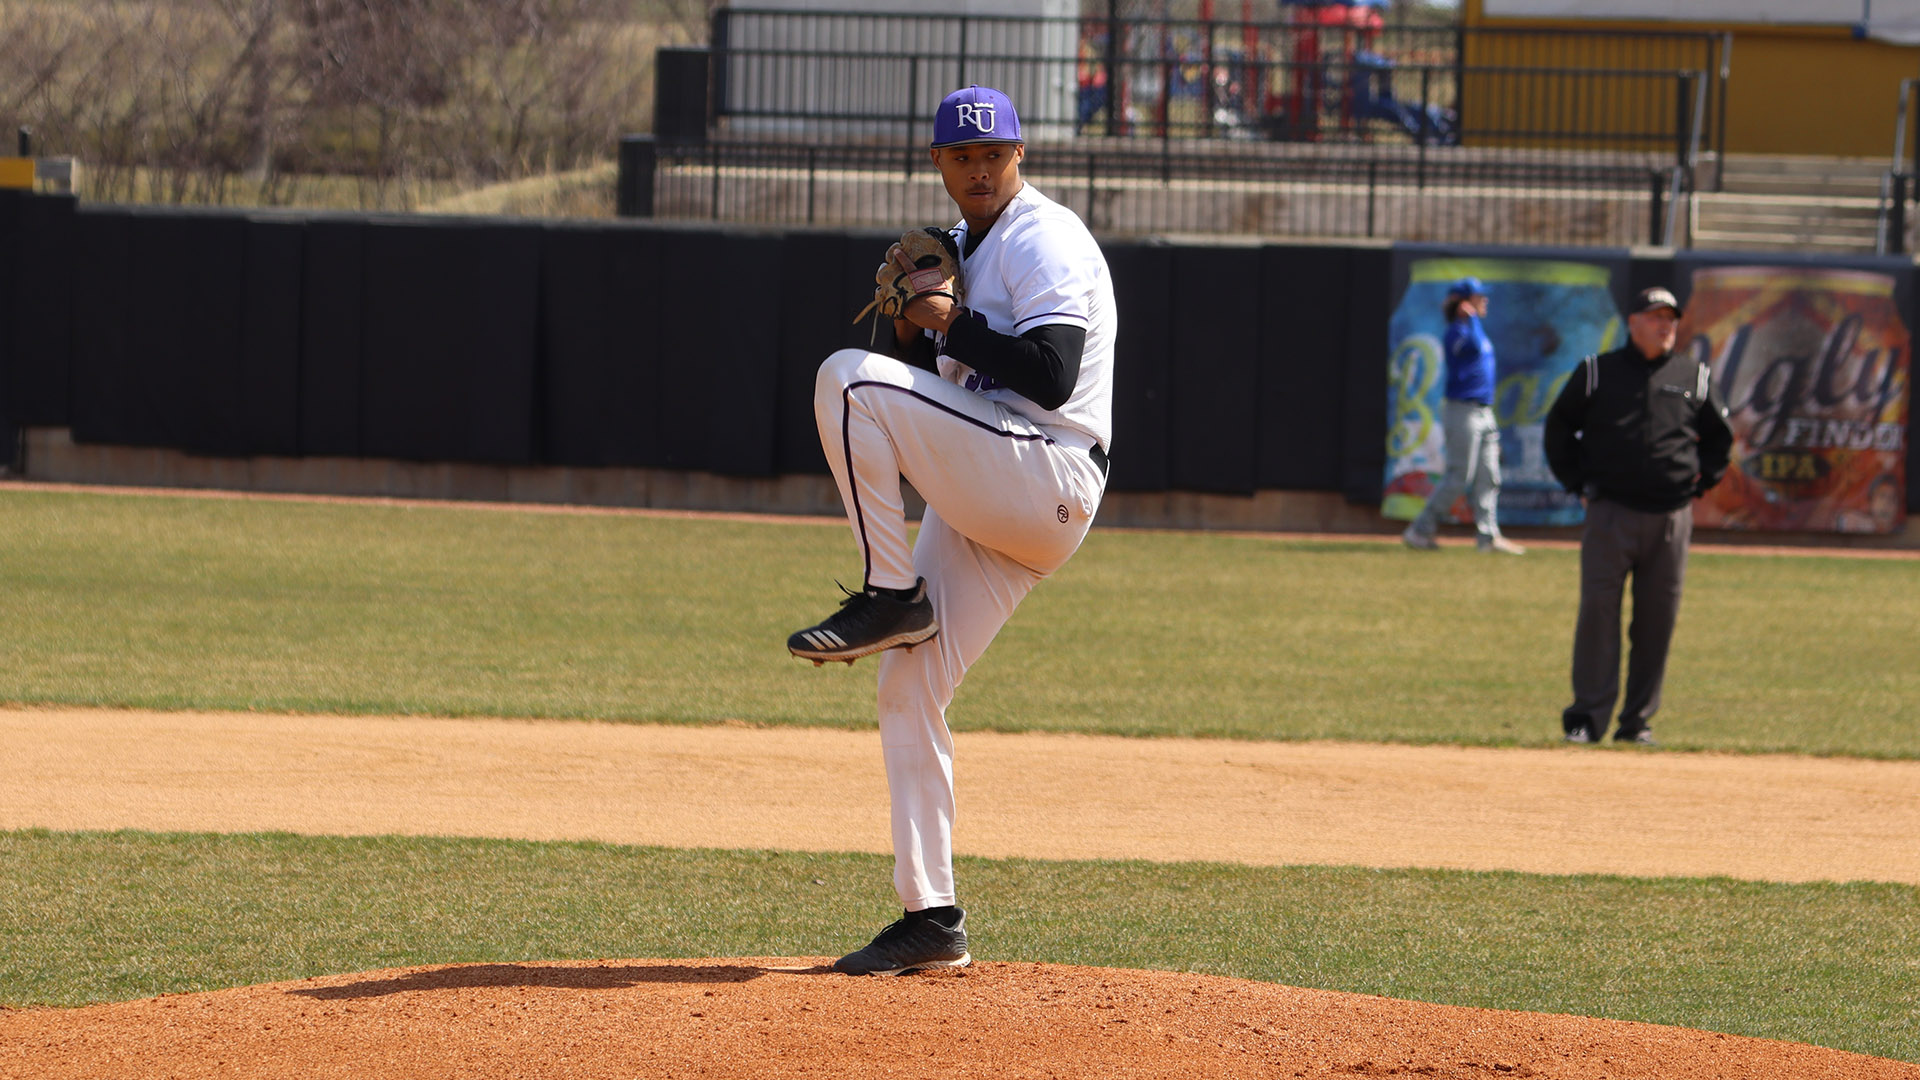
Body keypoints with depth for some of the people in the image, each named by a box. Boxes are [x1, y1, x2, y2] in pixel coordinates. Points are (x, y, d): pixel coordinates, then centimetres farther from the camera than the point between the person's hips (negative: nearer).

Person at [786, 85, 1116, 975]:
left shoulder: (1044, 241, -8)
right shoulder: (963, 249, 21)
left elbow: (1051, 376, -21)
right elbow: (937, 381, 23)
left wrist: (949, 324, -13)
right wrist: (908, 319, 6)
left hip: (1045, 477, -9)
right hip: (983, 505, 9)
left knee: (849, 378, -21)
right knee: (909, 687, 4)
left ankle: (890, 596, -14)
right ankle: (930, 919, 7)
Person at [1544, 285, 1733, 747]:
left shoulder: (1694, 378, 10)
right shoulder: (1597, 372, 5)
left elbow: (1720, 436, 22)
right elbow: (1559, 427, 12)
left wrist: (1701, 481, 9)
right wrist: (1577, 481, 3)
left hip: (1671, 516, 2)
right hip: (1610, 511, -2)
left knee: (1658, 618, 3)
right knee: (1598, 609, -9)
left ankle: (1638, 720, 10)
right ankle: (1587, 716, -5)